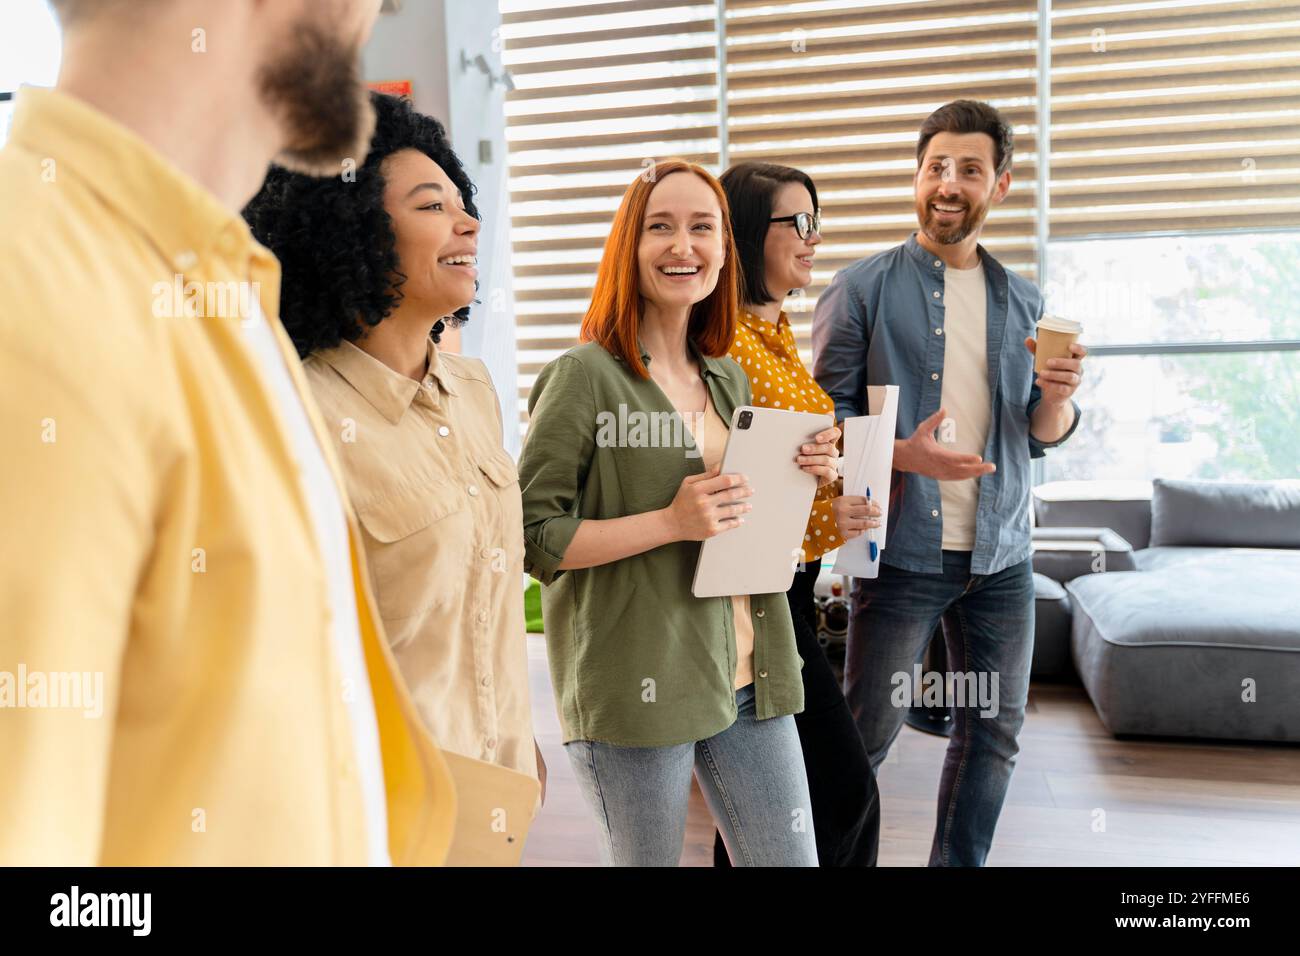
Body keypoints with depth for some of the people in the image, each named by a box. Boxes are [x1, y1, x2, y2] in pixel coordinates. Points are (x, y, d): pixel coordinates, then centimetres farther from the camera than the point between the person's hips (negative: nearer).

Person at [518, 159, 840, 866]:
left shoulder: (730, 378, 11)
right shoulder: (584, 376, -10)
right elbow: (530, 536, -14)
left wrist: (798, 482, 1)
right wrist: (670, 523, -22)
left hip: (748, 677, 6)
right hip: (635, 690, -6)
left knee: (791, 858, 14)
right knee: (646, 860, 11)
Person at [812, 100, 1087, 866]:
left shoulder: (1023, 302, 10)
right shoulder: (864, 290, -3)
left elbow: (1042, 435, 13)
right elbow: (828, 415, -6)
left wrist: (1059, 396, -10)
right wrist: (904, 454, -23)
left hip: (1002, 554, 5)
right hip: (903, 551, -4)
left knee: (995, 731, 13)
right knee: (867, 732, 3)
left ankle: (960, 862, 32)